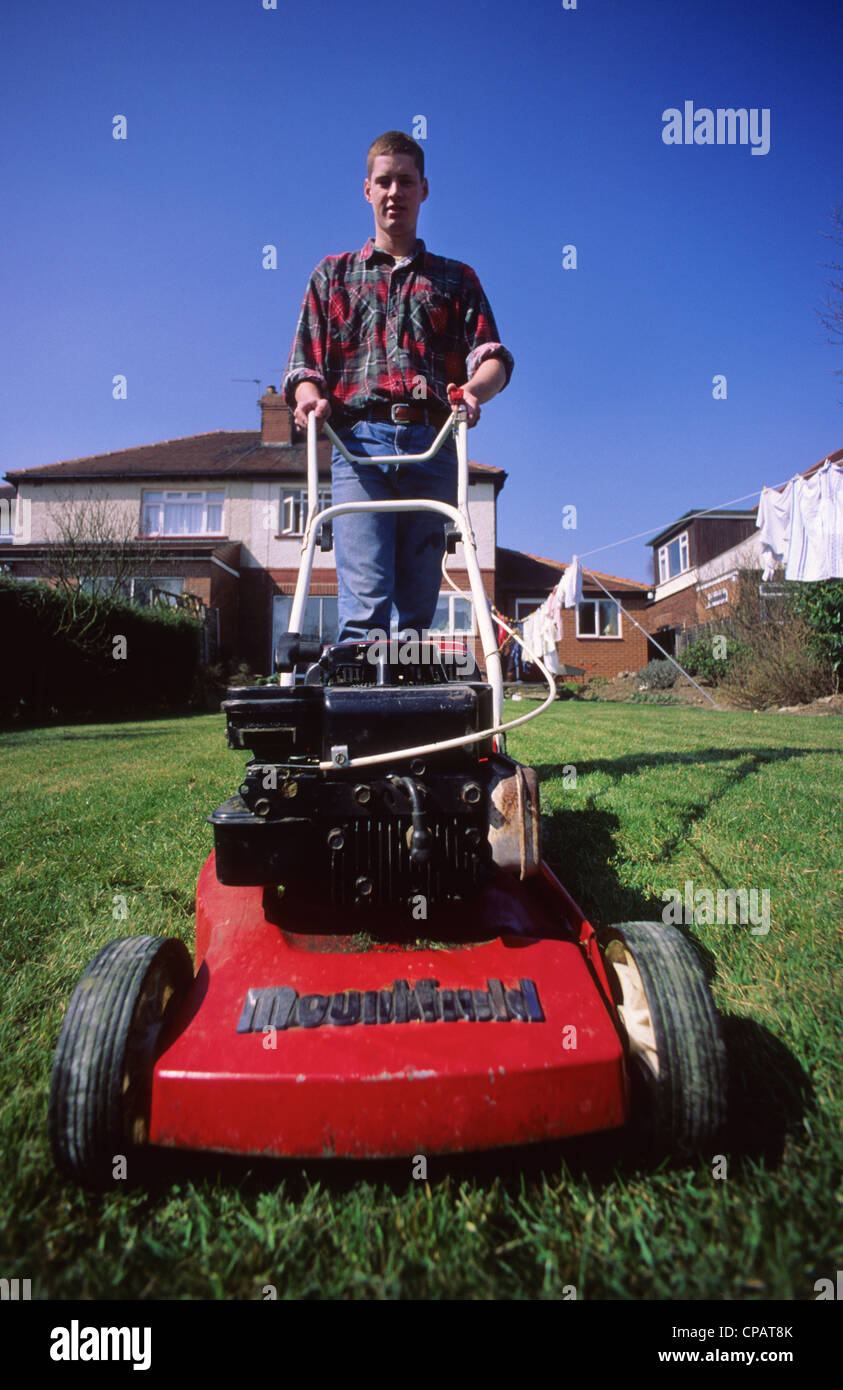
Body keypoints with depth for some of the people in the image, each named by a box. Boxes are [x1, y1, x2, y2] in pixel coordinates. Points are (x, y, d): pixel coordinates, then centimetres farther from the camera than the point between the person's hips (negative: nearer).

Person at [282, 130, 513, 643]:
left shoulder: (457, 279, 26)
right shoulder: (333, 274, 27)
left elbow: (494, 357, 10)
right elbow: (305, 363, 18)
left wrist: (474, 389, -14)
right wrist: (311, 397, -7)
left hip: (433, 443, 1)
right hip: (359, 440, -1)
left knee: (420, 597, -6)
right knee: (365, 593, -18)